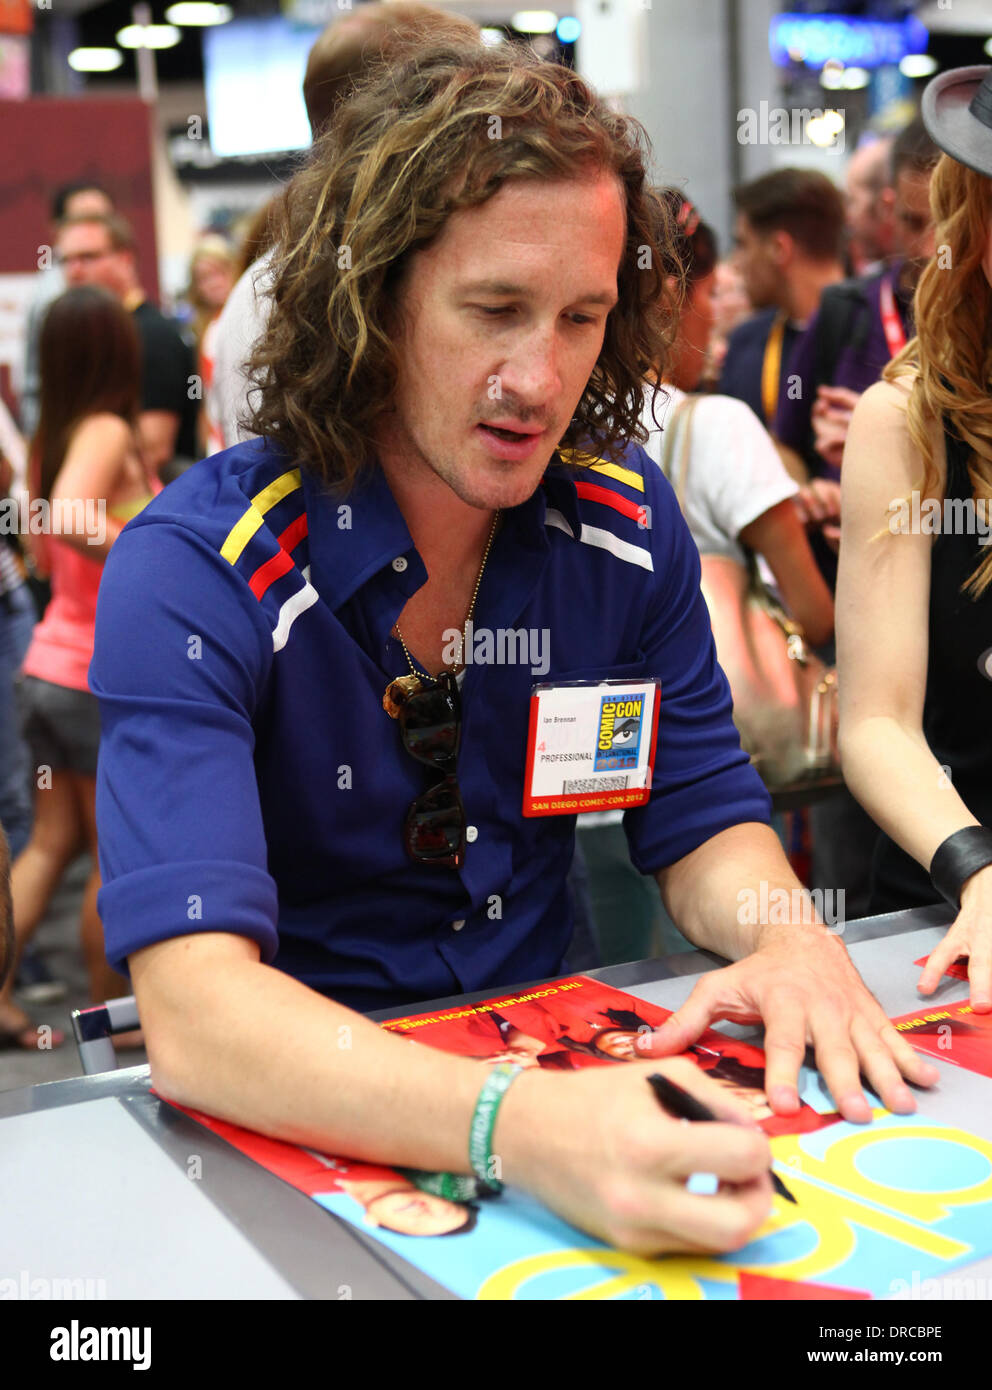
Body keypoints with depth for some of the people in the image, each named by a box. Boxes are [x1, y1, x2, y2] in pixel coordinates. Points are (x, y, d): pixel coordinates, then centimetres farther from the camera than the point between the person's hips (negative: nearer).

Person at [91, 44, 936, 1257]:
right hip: (301, 1129, -3)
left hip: (558, 1058, 3)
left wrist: (788, 938, -17)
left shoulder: (623, 517, -3)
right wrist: (517, 1128, -44)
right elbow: (193, 1016, -29)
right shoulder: (192, 574, -19)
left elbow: (700, 818, 5)